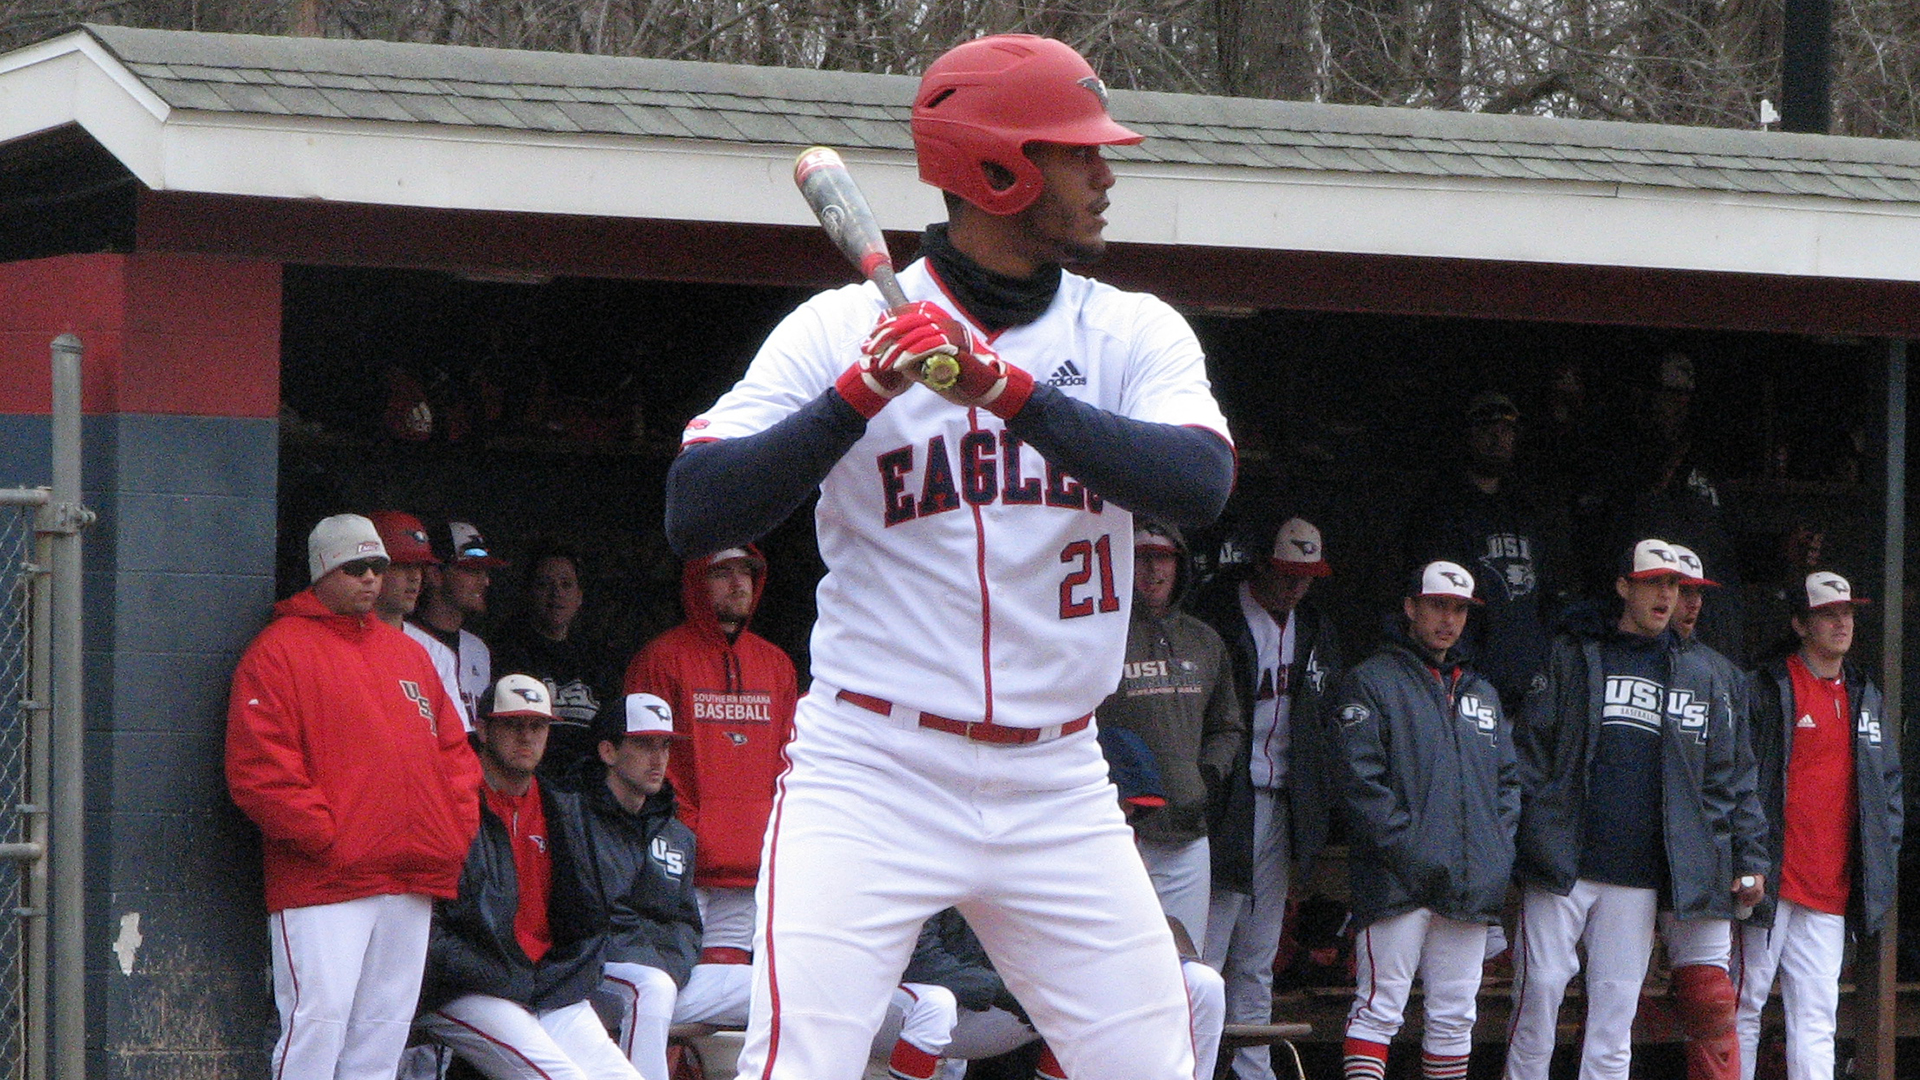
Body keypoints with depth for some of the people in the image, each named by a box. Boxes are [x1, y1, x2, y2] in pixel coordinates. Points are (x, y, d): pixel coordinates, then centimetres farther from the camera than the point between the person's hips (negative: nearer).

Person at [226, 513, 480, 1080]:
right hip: (321, 883, -7)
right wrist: (325, 836, -14)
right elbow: (259, 771, -10)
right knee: (317, 1024, -14)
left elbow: (453, 751, 23)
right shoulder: (278, 651, -1)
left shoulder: (408, 653, 21)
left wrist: (457, 833, 8)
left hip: (413, 881, 7)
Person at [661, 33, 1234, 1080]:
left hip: (1058, 787, 4)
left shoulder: (1133, 332, 5)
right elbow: (693, 515, -11)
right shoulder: (840, 328, -3)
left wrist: (1010, 389, -27)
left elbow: (1200, 483, -15)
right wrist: (859, 395, -22)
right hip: (870, 782, -4)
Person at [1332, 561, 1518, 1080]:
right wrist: (1407, 849, -16)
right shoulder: (1372, 681, 1)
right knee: (1379, 1006, -10)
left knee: (1455, 1016, 7)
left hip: (1471, 883, 6)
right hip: (1397, 882, -6)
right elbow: (1361, 779, -8)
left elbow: (1508, 780, 23)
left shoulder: (1481, 693, 23)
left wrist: (1498, 851, 6)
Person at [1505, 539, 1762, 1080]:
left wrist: (1743, 861, 8)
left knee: (1617, 1003, 1)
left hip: (1638, 874, 2)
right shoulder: (1572, 657, 7)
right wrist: (1517, 839, -4)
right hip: (1561, 865, -2)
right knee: (1542, 986, -7)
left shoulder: (1704, 676, 14)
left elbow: (1722, 777, 15)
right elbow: (1530, 753, 4)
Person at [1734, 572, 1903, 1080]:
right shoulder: (1767, 690, -3)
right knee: (1745, 1003, -2)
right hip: (1771, 884, -5)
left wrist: (1884, 853, 10)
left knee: (1816, 1016, 2)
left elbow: (1891, 781, 23)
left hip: (1832, 888, 5)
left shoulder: (1865, 698, 17)